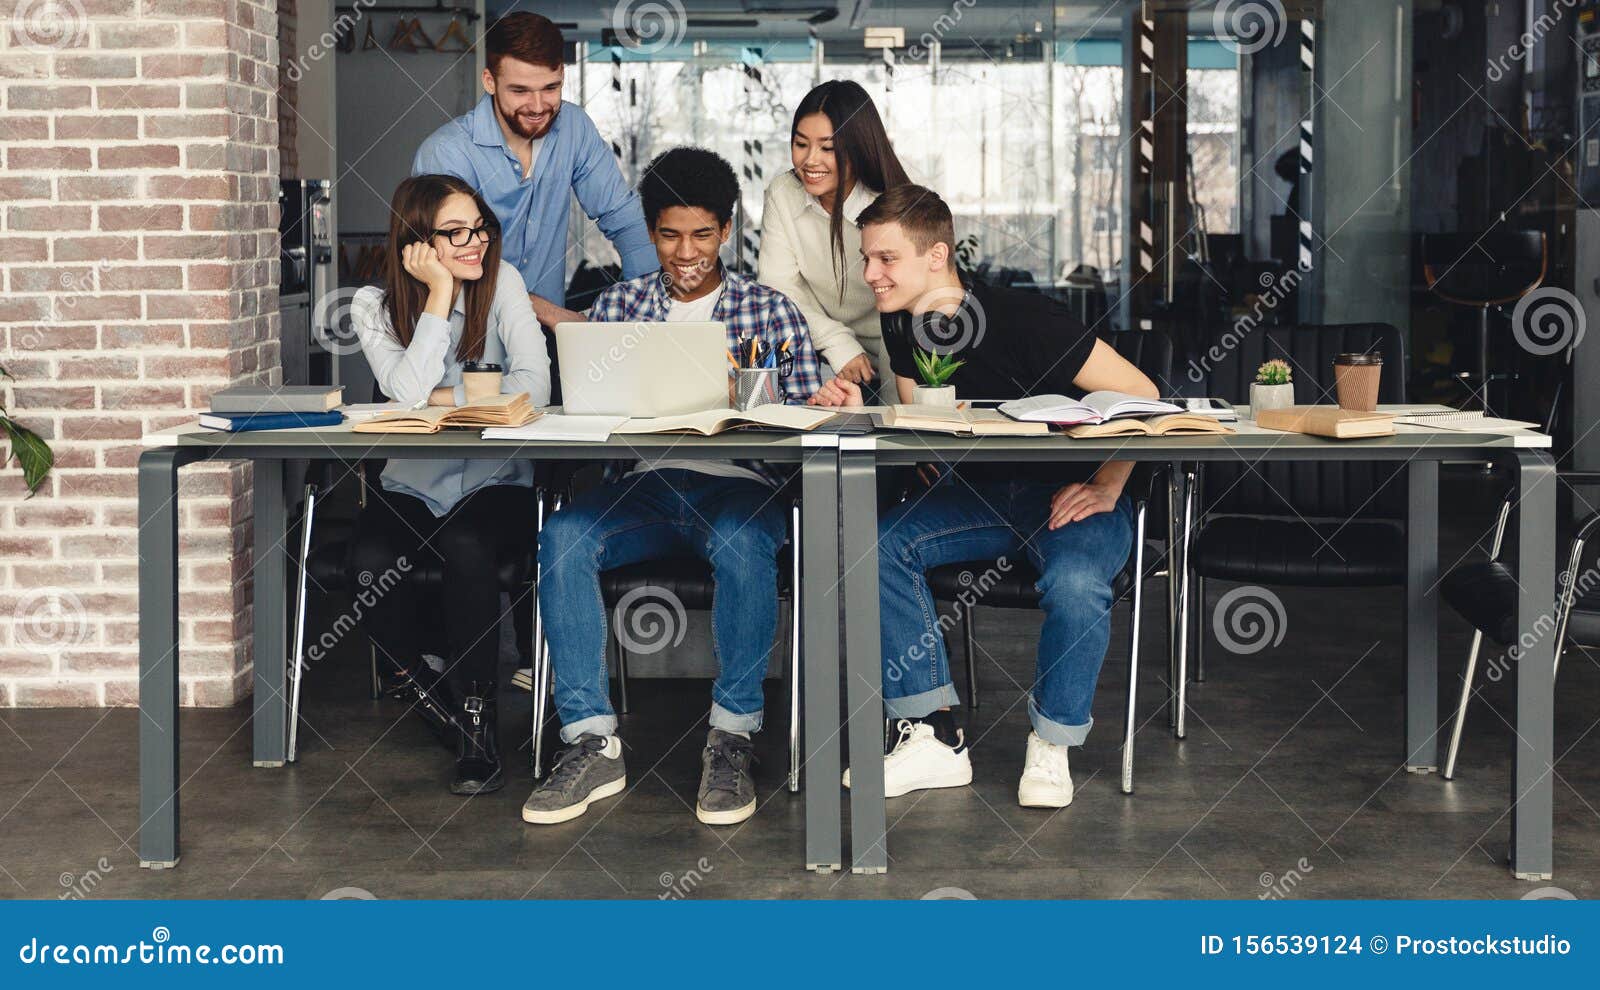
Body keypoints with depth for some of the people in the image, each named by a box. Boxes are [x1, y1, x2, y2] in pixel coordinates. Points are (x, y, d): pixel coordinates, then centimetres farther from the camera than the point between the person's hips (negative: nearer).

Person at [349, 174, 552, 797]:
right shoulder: (374, 306, 0)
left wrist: (443, 399, -13)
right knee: (370, 562, -29)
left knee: (466, 547, -34)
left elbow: (533, 387, -14)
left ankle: (476, 720, -18)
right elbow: (408, 391, -19)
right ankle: (430, 683, -1)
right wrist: (439, 296, -17)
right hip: (411, 487, 1)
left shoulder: (501, 282, -2)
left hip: (494, 482, -1)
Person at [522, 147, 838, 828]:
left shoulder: (770, 311, 11)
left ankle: (732, 738, -25)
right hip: (644, 484, 2)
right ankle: (591, 743, -26)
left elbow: (801, 417, 3)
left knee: (741, 541, -38)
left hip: (738, 483, -2)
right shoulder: (616, 306, 17)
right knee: (562, 537, -29)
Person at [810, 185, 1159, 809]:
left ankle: (1051, 748, -13)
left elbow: (1139, 394, -17)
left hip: (1072, 493, -6)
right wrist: (859, 413, -10)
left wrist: (1106, 489, -19)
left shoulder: (1023, 320, -22)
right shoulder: (902, 330, -1)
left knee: (1075, 580, -37)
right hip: (981, 494, 6)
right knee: (877, 545, -20)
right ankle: (934, 738, -15)